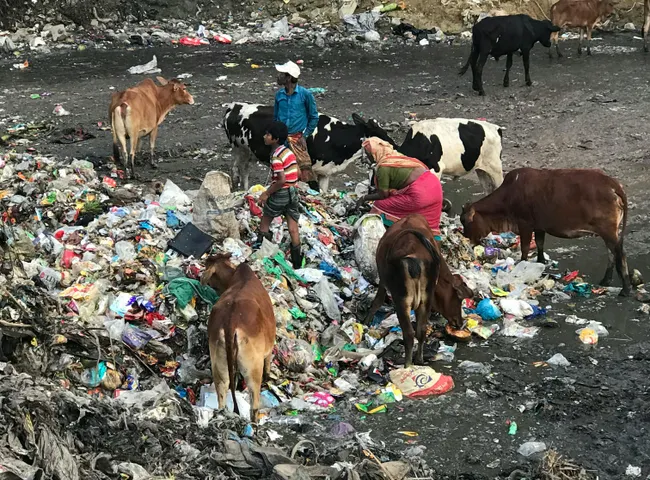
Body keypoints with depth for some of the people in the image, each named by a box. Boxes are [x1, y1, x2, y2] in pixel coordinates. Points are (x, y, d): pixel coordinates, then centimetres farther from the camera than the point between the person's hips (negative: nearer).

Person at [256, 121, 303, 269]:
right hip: (293, 191, 8)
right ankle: (297, 261, 10)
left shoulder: (276, 156, -18)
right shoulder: (289, 151, 8)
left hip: (280, 194, -8)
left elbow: (281, 180, -24)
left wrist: (267, 193, -13)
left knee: (264, 224, 12)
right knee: (293, 227, 8)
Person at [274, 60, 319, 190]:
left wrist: (305, 135, -4)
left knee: (305, 167, -8)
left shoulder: (305, 94, -5)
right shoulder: (279, 95, 7)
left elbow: (314, 117, 2)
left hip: (297, 139, -5)